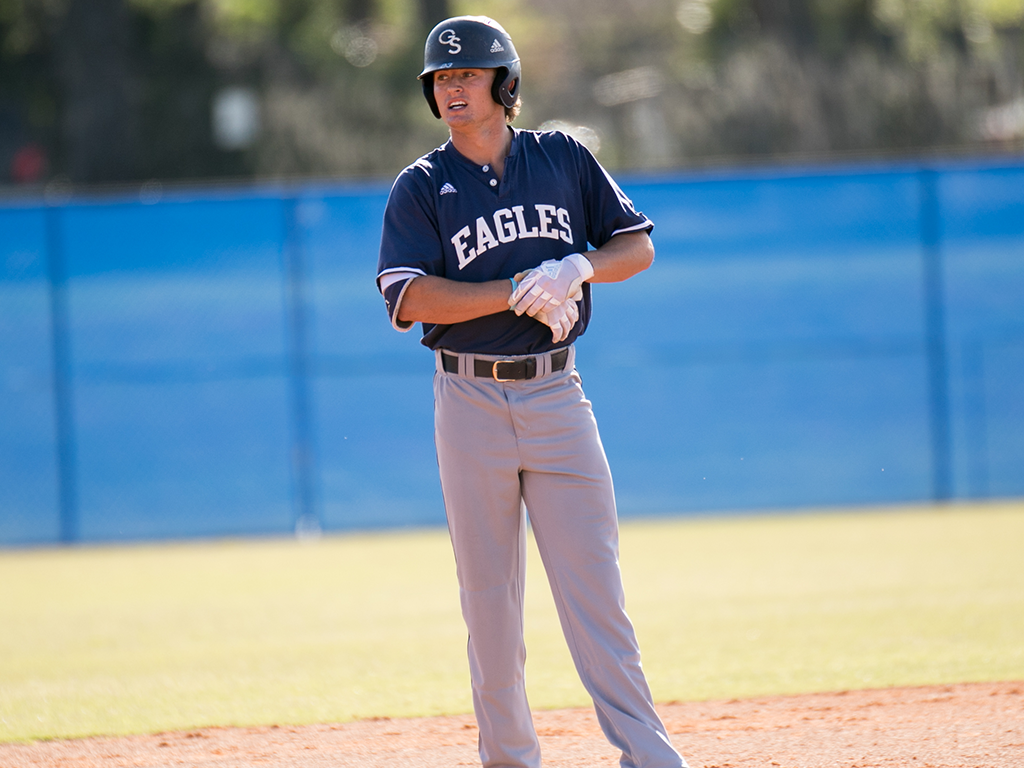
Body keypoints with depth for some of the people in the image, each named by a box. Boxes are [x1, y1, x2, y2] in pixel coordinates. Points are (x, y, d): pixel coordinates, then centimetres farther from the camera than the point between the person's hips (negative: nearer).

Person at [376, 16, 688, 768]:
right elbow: (411, 298, -12)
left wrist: (578, 269, -12)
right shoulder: (422, 188, 0)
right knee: (489, 592, 3)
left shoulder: (564, 159, 7)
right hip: (472, 402, 0)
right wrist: (521, 289, -18)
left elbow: (639, 245, 9)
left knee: (592, 578, -5)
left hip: (557, 395, 1)